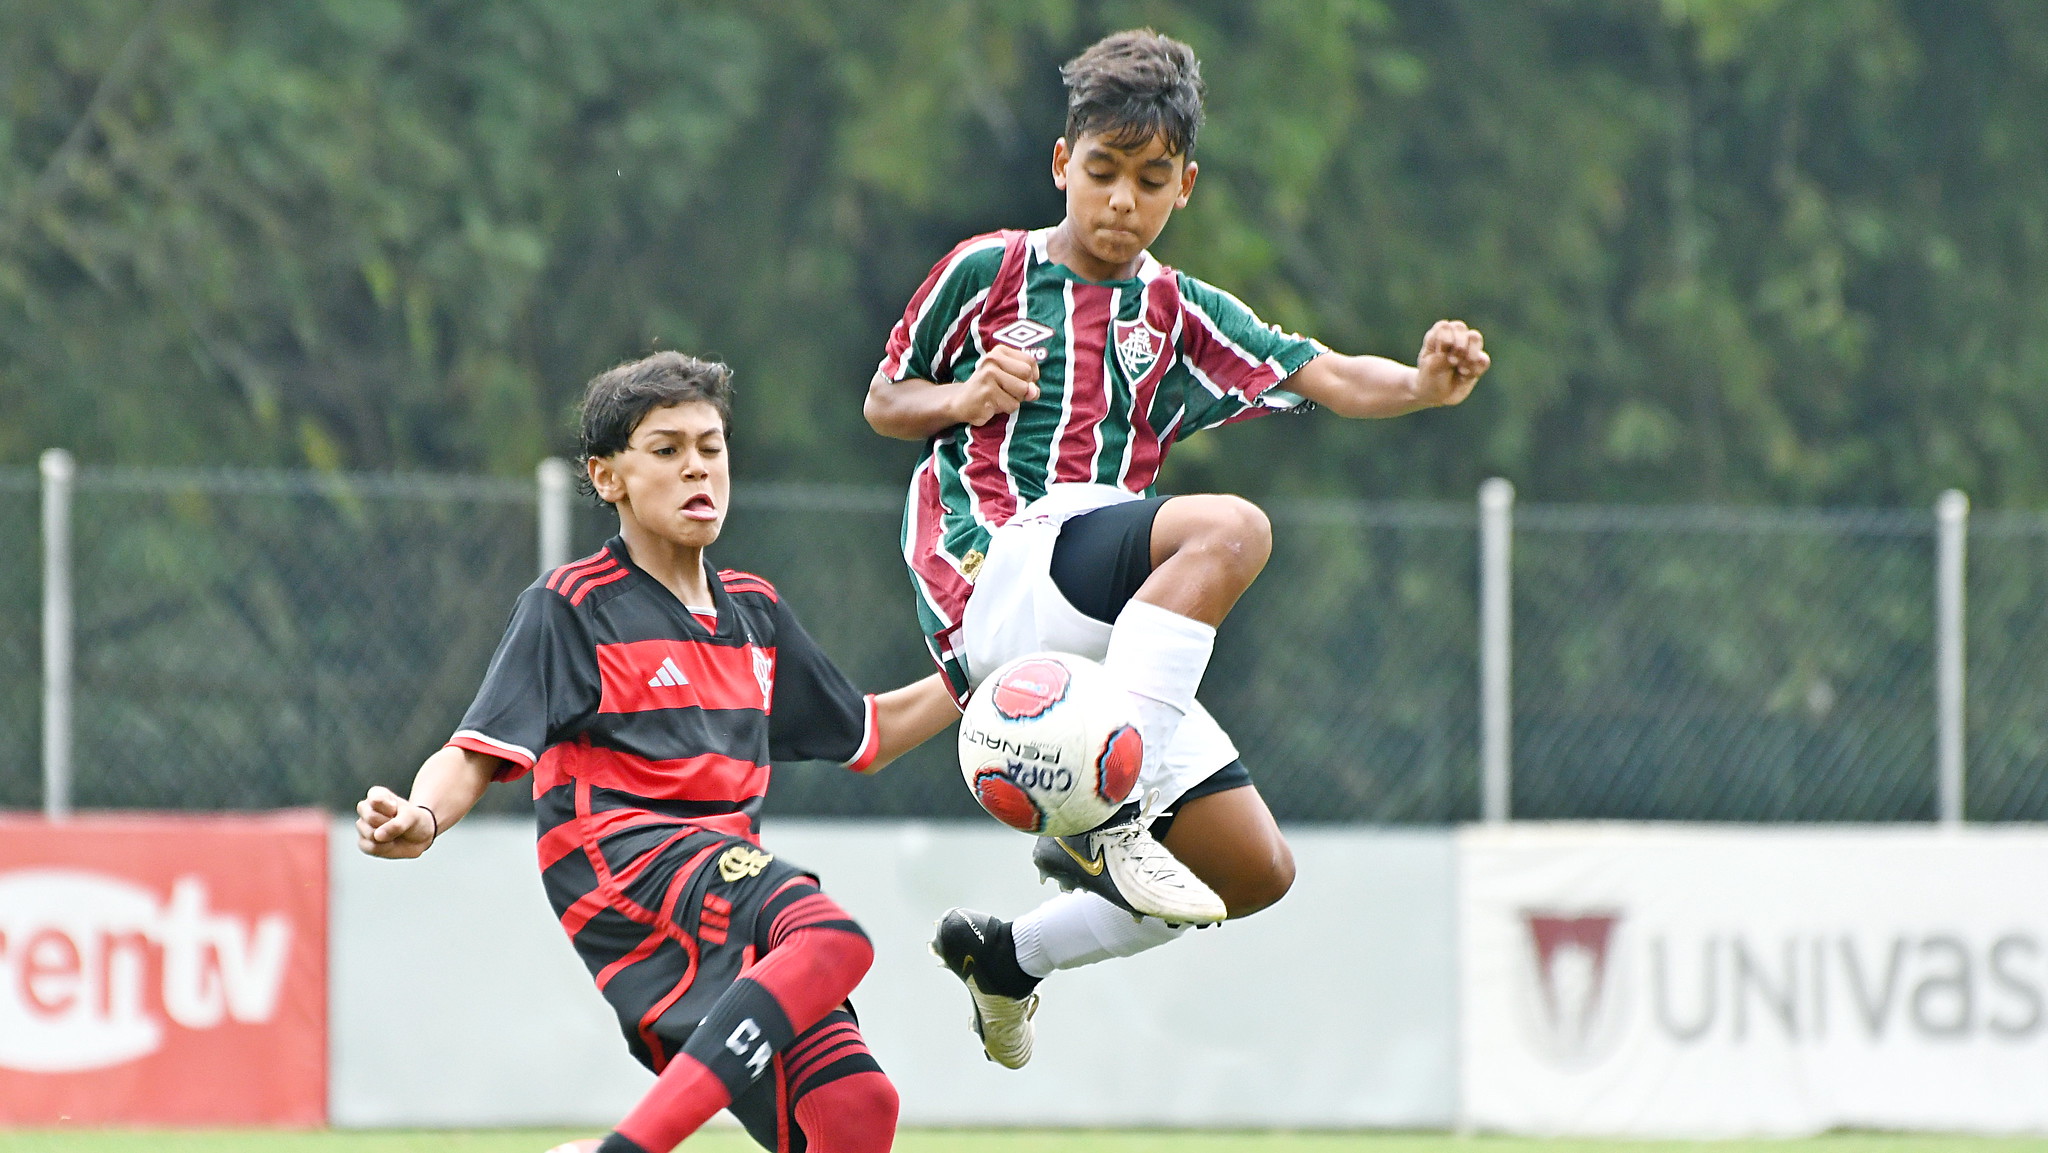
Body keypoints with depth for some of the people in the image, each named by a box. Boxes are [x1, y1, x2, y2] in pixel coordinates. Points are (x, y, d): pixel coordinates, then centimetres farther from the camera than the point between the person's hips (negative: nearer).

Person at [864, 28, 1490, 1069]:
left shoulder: (1179, 315, 17)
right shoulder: (987, 272, 7)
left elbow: (1326, 377, 4)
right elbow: (884, 402, 15)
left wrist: (1423, 385, -17)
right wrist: (967, 399, -7)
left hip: (1097, 632, 6)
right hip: (993, 577, -6)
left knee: (1253, 870, 4)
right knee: (1229, 528, -32)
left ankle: (1011, 954, 22)